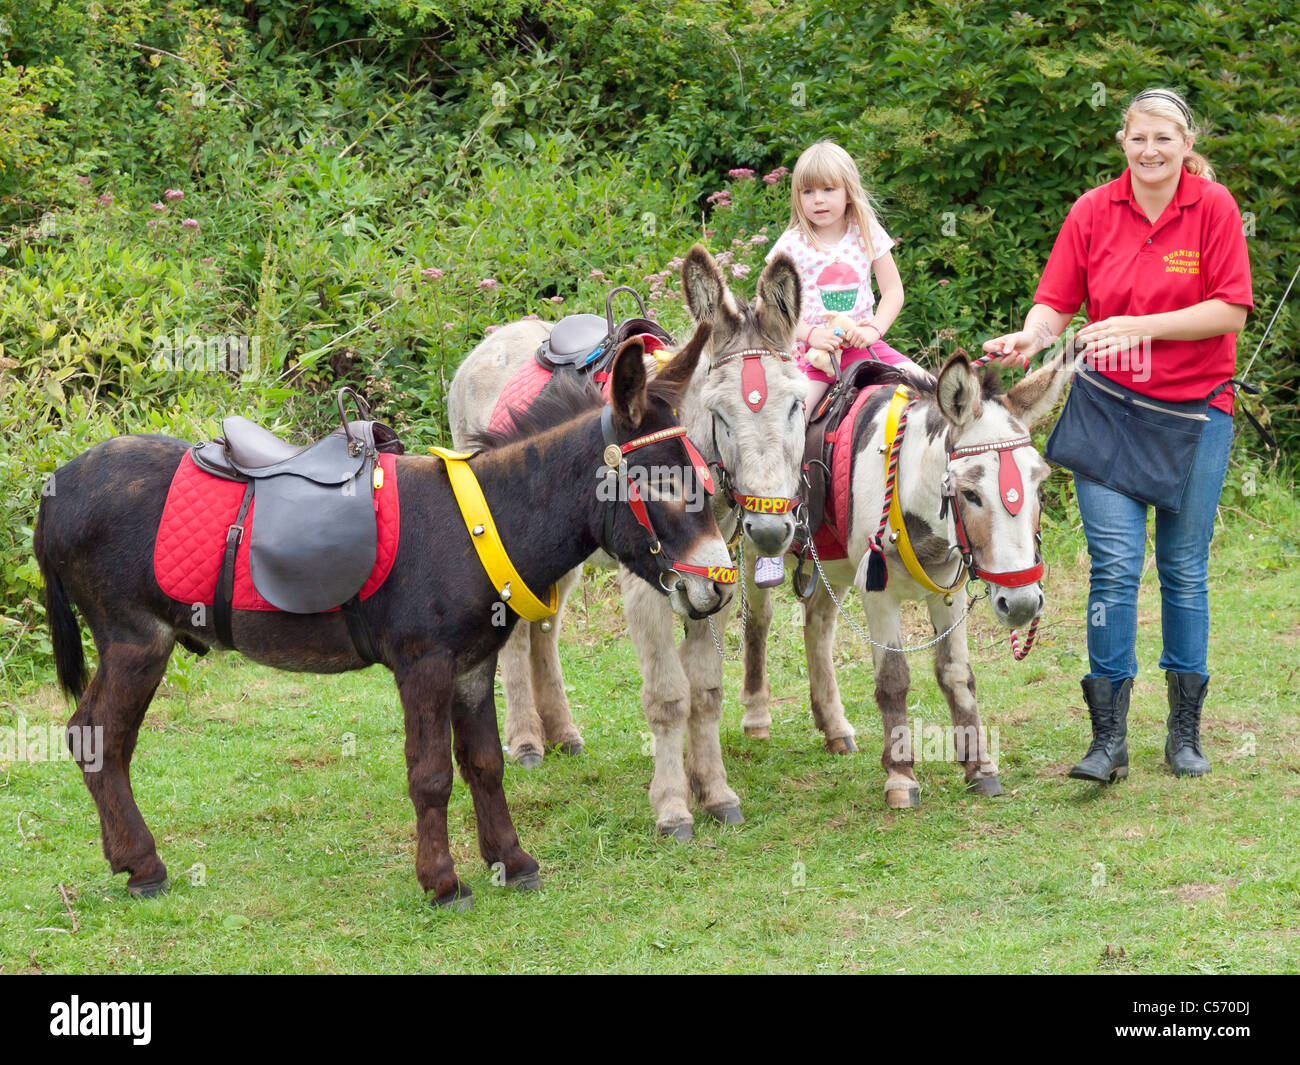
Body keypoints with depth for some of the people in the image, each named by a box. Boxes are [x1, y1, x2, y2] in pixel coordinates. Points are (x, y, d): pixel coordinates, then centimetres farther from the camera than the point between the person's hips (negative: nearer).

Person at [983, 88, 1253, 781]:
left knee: (1184, 569, 7)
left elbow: (1230, 311, -9)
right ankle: (1108, 738, -5)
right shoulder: (1093, 212, 1)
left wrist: (1142, 326, -19)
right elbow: (1056, 302, 1)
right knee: (1115, 563, -8)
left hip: (1194, 410, 0)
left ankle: (1185, 732, 18)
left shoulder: (1213, 207, -4)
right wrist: (1031, 337, -21)